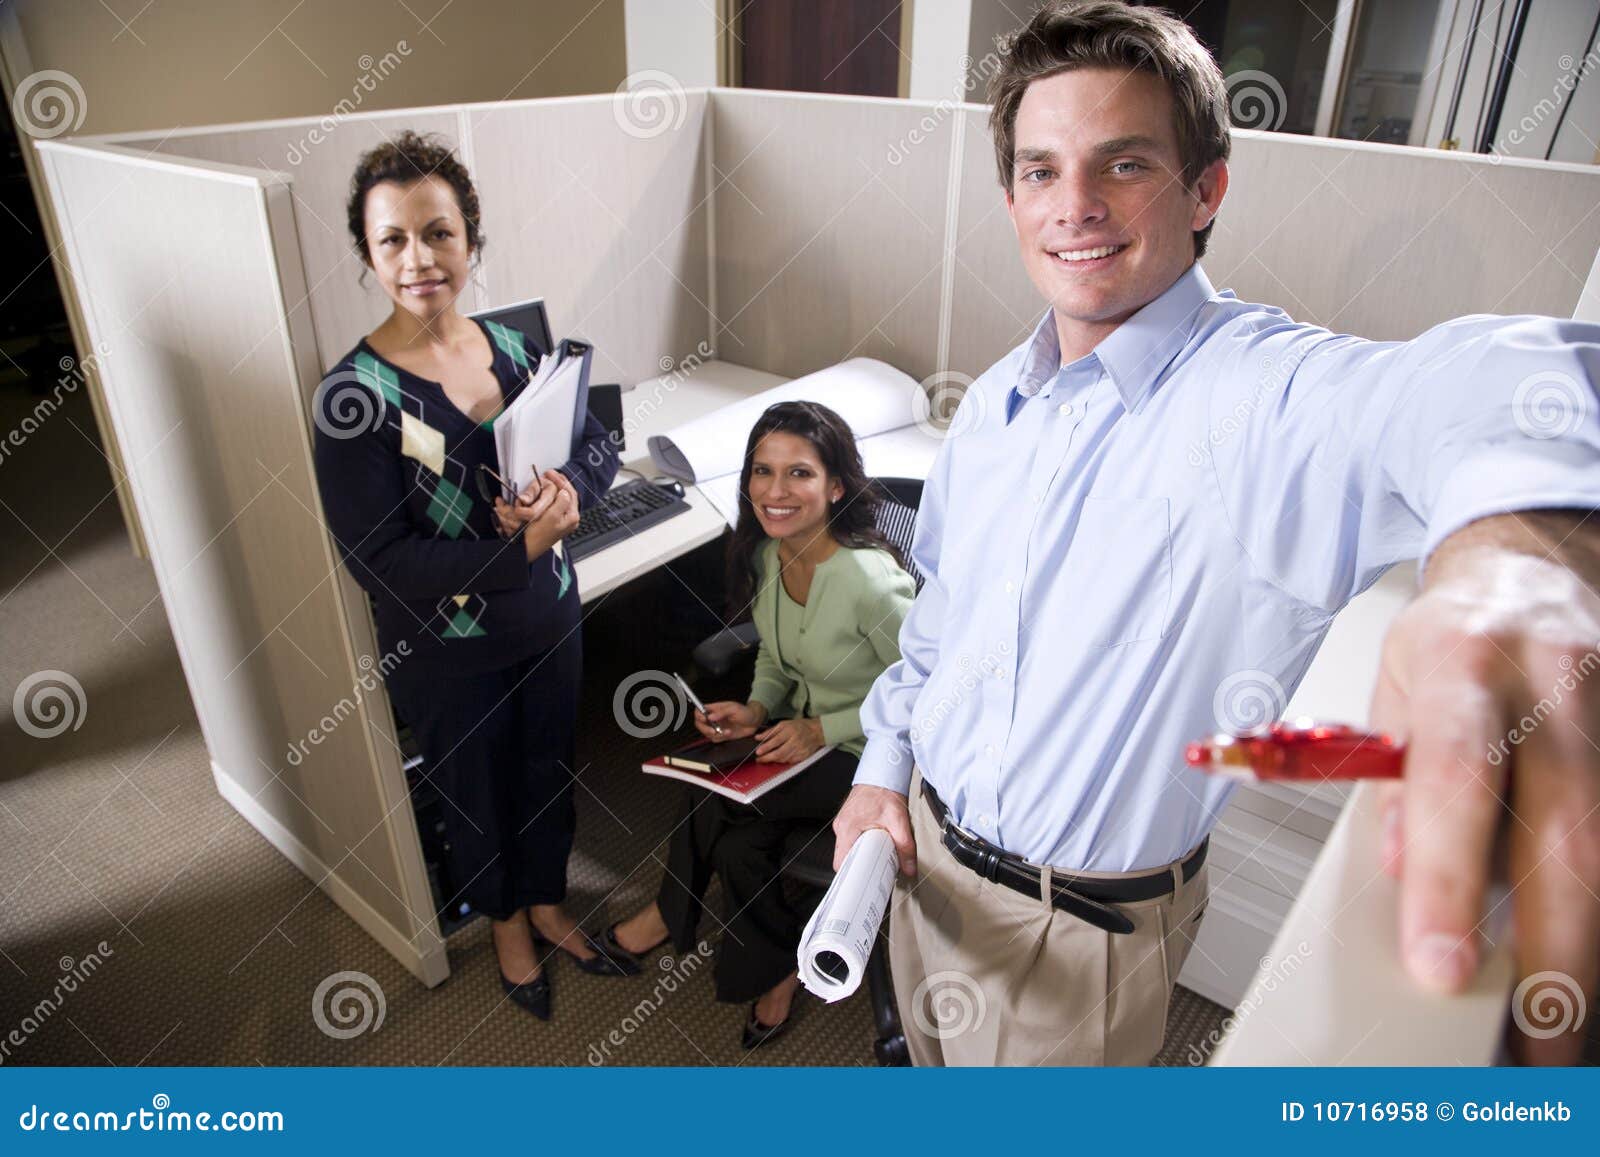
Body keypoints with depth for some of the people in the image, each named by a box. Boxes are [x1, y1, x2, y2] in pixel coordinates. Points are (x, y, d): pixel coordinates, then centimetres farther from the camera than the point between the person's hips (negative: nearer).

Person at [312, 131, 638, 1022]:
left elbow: (600, 444, 1)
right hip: (448, 652, -4)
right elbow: (378, 560, -22)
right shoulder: (356, 396, -20)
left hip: (548, 619, 4)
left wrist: (567, 490, -22)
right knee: (476, 791, 19)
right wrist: (523, 544, -29)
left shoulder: (515, 348, -5)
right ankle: (506, 923, 47)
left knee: (549, 770, 22)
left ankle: (547, 904, 50)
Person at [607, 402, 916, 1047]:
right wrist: (757, 710, -8)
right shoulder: (765, 553, -8)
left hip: (872, 758, -6)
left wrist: (824, 730, -22)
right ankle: (778, 967, 16)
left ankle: (673, 911, 13)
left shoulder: (868, 581, -30)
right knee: (737, 845, -12)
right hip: (802, 732, 6)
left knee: (712, 803, -17)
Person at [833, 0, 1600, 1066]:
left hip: (1081, 928, -5)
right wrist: (885, 763, 8)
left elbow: (1474, 388, -47)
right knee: (931, 1058, 29)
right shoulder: (995, 401, 0)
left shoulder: (1271, 397, -24)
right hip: (923, 844, 6)